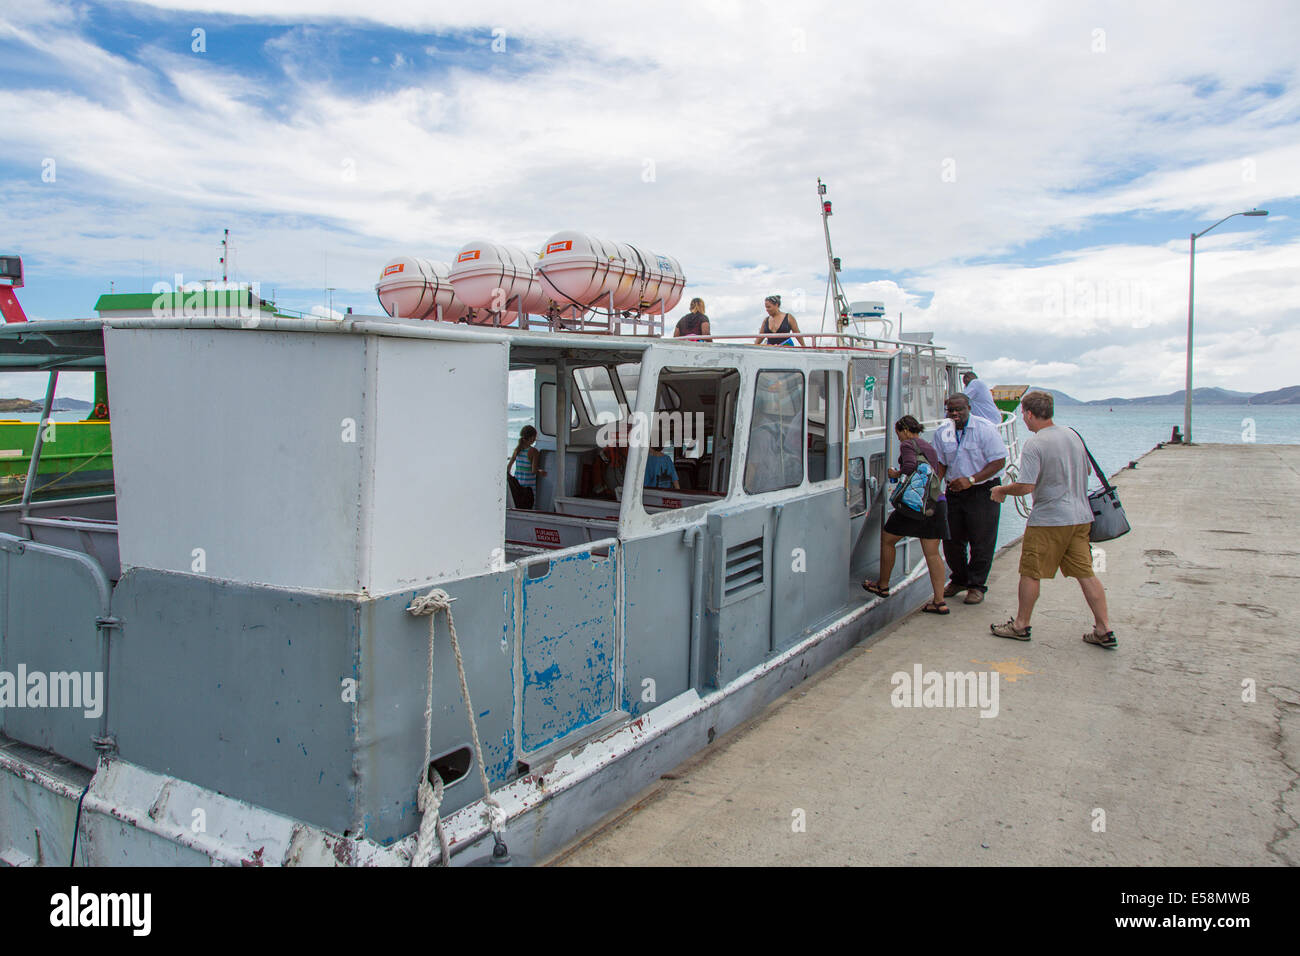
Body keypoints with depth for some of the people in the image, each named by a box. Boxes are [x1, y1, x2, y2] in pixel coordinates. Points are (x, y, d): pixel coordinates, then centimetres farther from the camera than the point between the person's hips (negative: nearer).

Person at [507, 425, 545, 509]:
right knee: (528, 508, 4)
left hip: (517, 483, 5)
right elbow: (533, 470, -17)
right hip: (528, 484, -5)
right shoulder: (533, 451, -13)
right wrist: (540, 472, 3)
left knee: (518, 507, 15)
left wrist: (508, 475, 21)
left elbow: (509, 465, 5)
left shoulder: (517, 449, 2)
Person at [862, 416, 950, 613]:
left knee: (887, 539, 13)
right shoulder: (930, 447, 21)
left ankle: (883, 585, 24)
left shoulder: (907, 444, -2)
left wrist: (896, 474, -1)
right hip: (937, 503, 7)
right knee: (932, 553, 7)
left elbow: (910, 467, -20)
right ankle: (939, 602, 4)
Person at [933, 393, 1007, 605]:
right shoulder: (942, 432, 2)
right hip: (954, 491, 5)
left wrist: (971, 480, -21)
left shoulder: (985, 428, -12)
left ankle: (976, 585, 14)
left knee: (981, 542, -1)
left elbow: (999, 461, -13)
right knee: (951, 539, 9)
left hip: (983, 492, -4)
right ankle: (959, 580, 30)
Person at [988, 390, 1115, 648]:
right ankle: (1104, 630, 10)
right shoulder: (1073, 435, 8)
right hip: (1080, 515, 7)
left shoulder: (1034, 444, -15)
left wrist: (1001, 490, -3)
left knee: (1030, 573, 5)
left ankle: (1020, 626, 16)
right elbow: (1086, 471, 20)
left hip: (1048, 520, -7)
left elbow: (1026, 486, -21)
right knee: (1085, 573, 10)